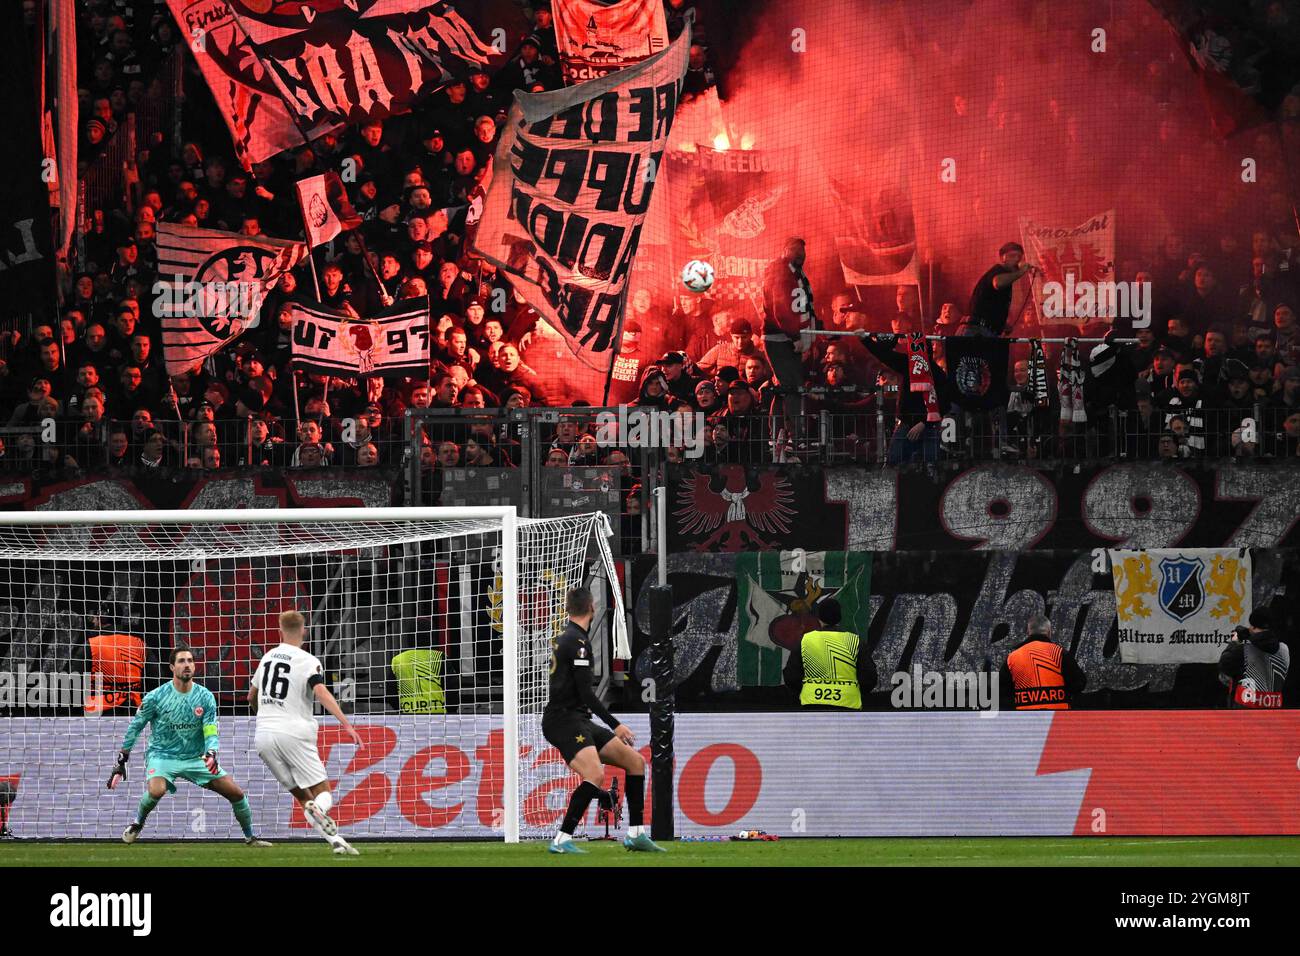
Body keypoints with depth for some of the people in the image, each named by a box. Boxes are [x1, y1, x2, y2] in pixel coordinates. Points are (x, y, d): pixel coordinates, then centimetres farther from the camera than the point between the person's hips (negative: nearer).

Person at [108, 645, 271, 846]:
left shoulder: (205, 697, -5)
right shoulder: (156, 697, -12)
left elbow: (211, 732, -6)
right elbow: (135, 727, -1)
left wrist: (211, 753, -28)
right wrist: (121, 760, 0)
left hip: (196, 758, 3)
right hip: (162, 755, -3)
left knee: (236, 793, -4)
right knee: (156, 791, -35)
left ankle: (250, 837, 18)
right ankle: (136, 825, -5)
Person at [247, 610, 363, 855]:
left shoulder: (267, 657, 16)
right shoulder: (309, 662, -2)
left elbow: (252, 697, 29)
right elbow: (320, 692, -20)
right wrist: (346, 724, -26)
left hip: (263, 735, 5)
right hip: (294, 732, -5)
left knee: (302, 795, 9)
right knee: (323, 792, -1)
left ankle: (335, 840, -10)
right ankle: (317, 809, -38)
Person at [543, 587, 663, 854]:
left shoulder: (563, 638, 18)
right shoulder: (577, 641, -13)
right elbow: (585, 692, -19)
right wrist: (615, 725, -17)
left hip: (578, 721, 10)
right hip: (564, 719, -10)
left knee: (635, 761, 9)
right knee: (595, 774, -31)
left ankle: (635, 834, 11)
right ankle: (561, 840, -29)